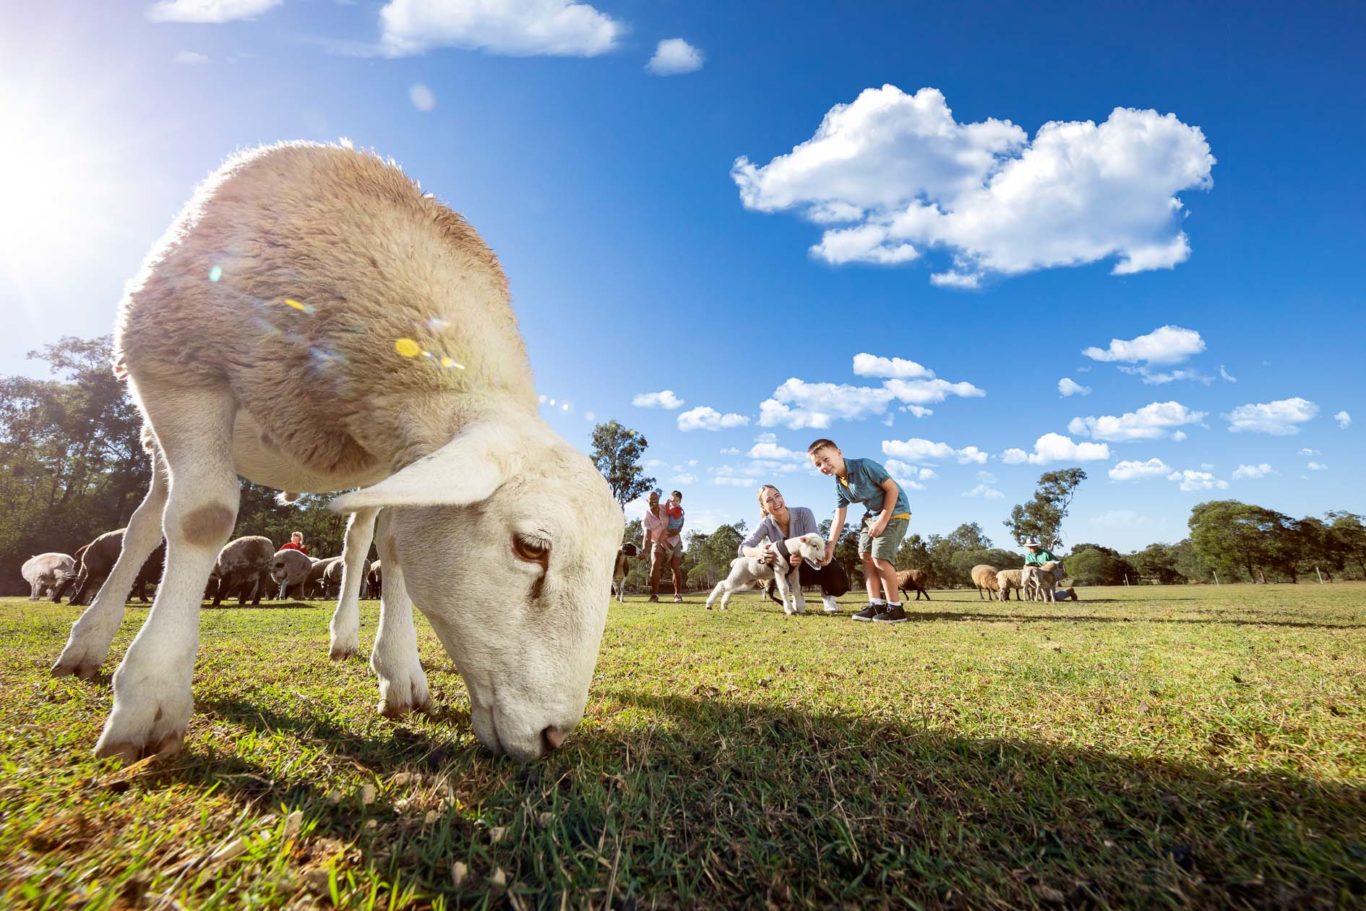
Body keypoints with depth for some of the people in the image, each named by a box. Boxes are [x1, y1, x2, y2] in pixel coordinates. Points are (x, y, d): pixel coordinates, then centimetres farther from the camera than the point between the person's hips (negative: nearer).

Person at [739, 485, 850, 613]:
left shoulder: (804, 513, -26)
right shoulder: (766, 523, -21)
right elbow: (743, 548, -28)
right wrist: (758, 552, -53)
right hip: (789, 567, 2)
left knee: (839, 584, -30)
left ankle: (826, 593, 11)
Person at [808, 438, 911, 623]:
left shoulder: (864, 466, -24)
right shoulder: (839, 485, 0)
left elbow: (892, 488, -20)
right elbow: (839, 517, 0)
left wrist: (883, 520, -19)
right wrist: (829, 547, -6)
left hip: (895, 512, -8)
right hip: (872, 515, 9)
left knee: (880, 557, -16)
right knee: (865, 555, 4)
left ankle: (895, 608, -5)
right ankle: (876, 604, 10)